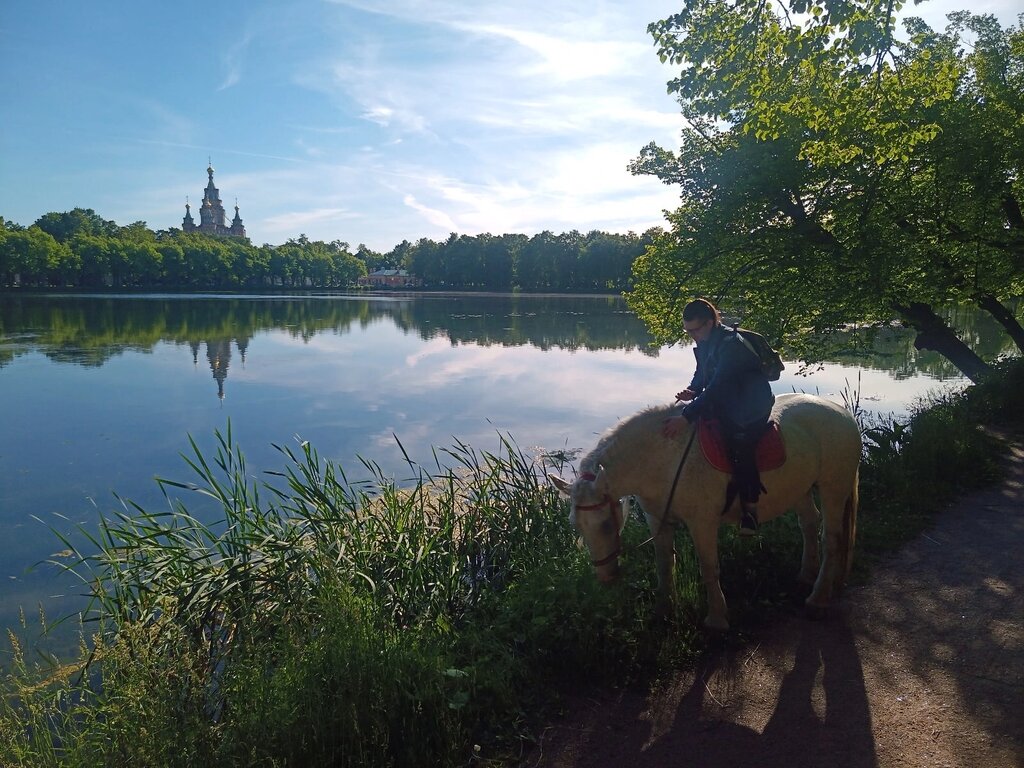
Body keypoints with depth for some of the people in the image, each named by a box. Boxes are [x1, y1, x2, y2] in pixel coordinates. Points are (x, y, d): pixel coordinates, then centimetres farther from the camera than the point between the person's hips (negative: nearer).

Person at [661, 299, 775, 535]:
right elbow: (702, 374, 15)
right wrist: (692, 390, -9)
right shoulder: (704, 344, 2)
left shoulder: (731, 344, -26)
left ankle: (749, 505, -25)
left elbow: (717, 388, -33)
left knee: (741, 439, -34)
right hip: (725, 404, 10)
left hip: (752, 404, -10)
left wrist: (686, 417, -39)